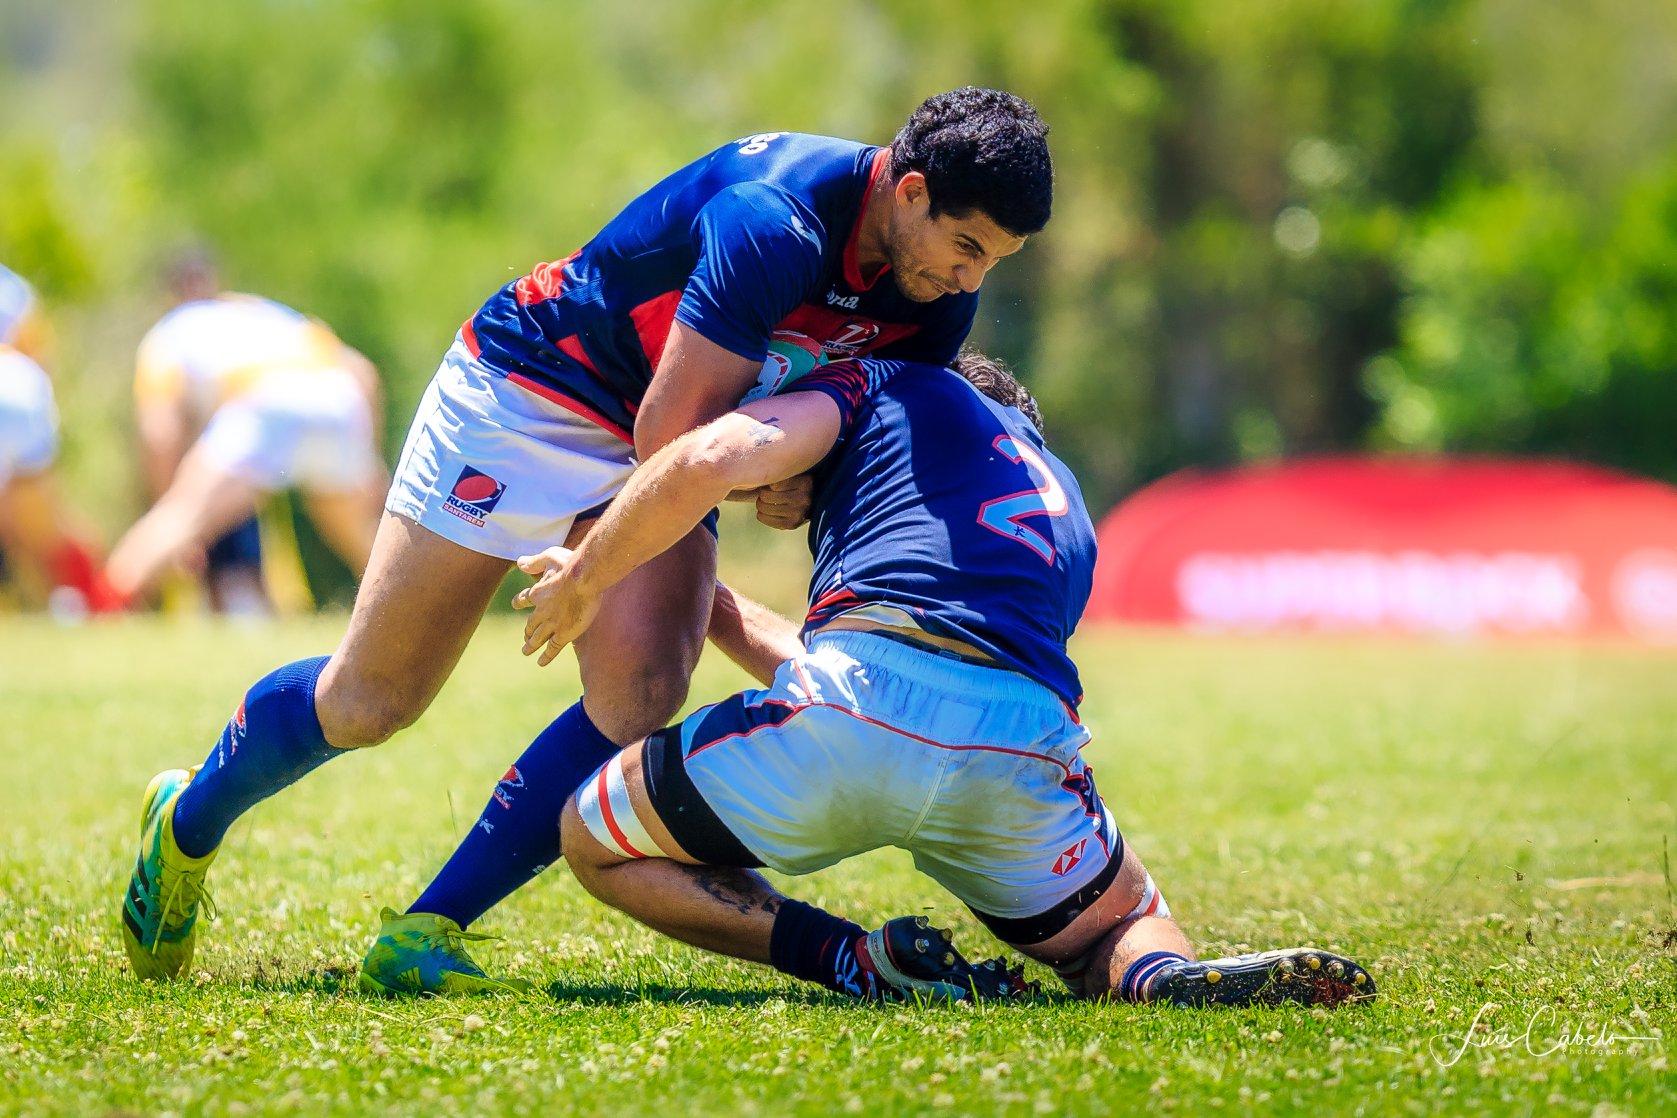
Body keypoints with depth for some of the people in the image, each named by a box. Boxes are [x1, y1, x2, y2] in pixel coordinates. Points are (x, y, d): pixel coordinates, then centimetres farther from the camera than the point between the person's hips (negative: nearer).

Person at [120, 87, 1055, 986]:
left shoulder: (943, 293, -10)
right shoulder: (775, 220, -35)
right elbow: (670, 437, -32)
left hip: (658, 447, 6)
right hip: (523, 394, -6)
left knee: (642, 687, -19)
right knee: (368, 702, 3)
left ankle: (431, 929, -9)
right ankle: (188, 821, 31)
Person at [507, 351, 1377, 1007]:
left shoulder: (892, 389, 22)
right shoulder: (1067, 513, 38)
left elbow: (714, 457, 2)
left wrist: (583, 580, 15)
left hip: (853, 706, -4)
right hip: (1025, 749, 4)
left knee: (596, 843, 19)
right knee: (1118, 935, 30)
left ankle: (859, 962, -4)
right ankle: (1171, 976, -10)